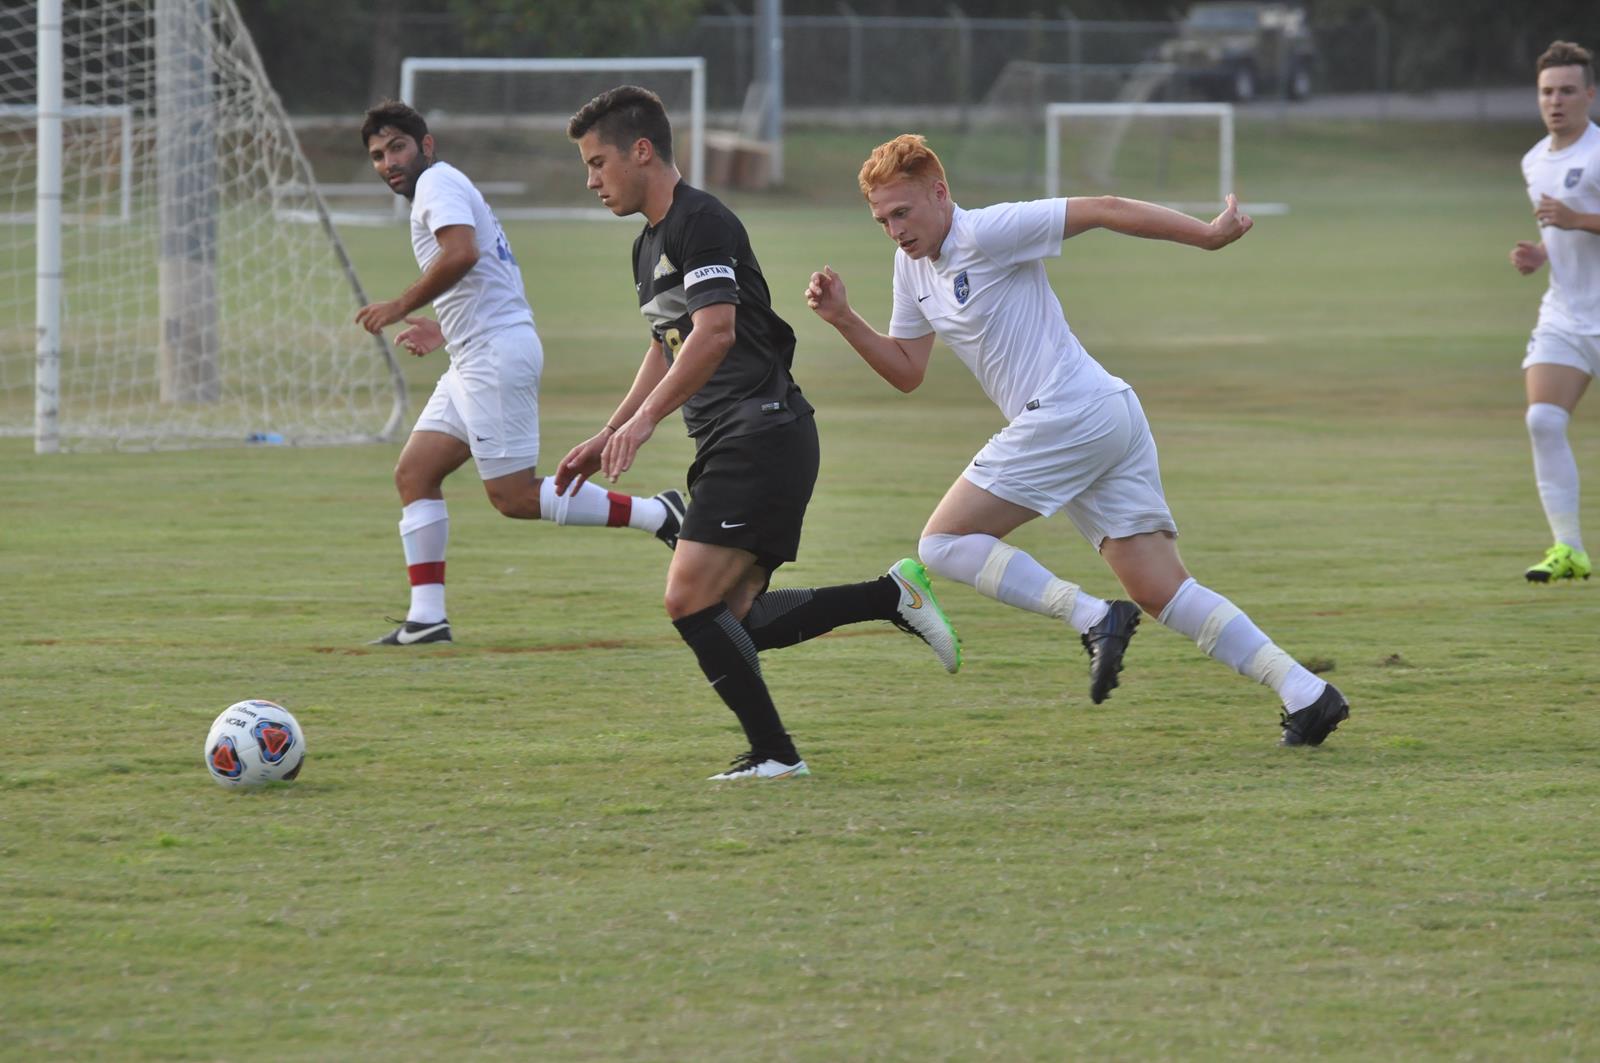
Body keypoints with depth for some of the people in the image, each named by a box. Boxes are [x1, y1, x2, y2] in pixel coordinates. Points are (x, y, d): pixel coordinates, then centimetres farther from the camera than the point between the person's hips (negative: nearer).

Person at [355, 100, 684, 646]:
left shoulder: (437, 182, -7)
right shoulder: (449, 187, 23)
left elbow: (461, 253, -26)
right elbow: (491, 285, 27)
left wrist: (401, 307, -18)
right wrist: (444, 329, 31)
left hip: (495, 355, -11)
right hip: (475, 360, 11)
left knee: (516, 496, -10)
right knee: (414, 473, 5)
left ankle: (655, 515, -6)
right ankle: (426, 616, 1)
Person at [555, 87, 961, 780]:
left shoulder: (700, 222, -12)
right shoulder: (650, 244, 20)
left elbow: (715, 332, -24)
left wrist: (643, 421, -28)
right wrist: (606, 438, 30)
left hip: (761, 434, -10)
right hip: (728, 446, 10)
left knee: (691, 602, -15)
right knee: (734, 619, 4)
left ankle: (773, 753, -9)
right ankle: (892, 595, 9)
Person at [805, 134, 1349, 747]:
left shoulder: (987, 233, -9)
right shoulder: (913, 266, 17)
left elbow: (1101, 211, -12)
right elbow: (907, 372, 24)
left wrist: (1207, 236, -14)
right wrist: (843, 319, 10)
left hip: (1069, 413, -9)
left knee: (945, 544, -6)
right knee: (1163, 593, 3)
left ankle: (1092, 618, -14)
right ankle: (1306, 693, -4)